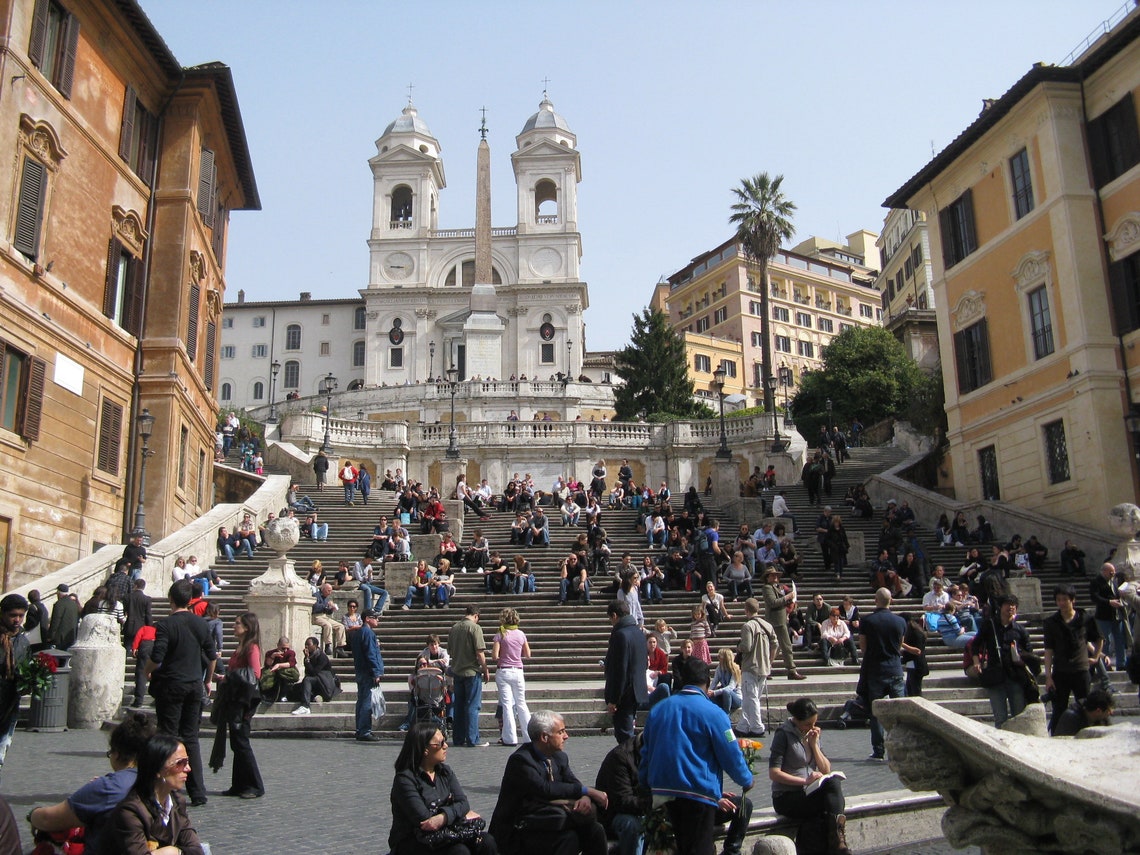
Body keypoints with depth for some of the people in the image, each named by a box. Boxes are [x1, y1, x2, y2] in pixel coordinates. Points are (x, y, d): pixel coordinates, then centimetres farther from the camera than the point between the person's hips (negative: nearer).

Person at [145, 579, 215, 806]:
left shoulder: (165, 624, -12)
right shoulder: (201, 623, 5)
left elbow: (157, 658, -19)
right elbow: (212, 656, 11)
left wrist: (147, 672, 2)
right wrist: (207, 680, 24)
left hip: (170, 685, -5)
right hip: (195, 685, 5)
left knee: (170, 738, 4)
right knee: (191, 738, 11)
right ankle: (197, 793, 10)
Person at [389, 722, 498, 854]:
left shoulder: (445, 771, 10)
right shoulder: (405, 779, -12)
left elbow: (464, 803, -4)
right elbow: (424, 819, -19)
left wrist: (444, 817, -24)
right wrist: (457, 812, -11)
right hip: (410, 842, -6)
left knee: (487, 842, -18)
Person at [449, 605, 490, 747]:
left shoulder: (454, 628, 7)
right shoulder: (475, 627, -12)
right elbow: (480, 652, -15)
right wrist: (486, 670, -5)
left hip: (457, 671, 6)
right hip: (472, 671, -6)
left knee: (459, 705, 12)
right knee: (473, 706, -1)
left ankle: (459, 738, 17)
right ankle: (472, 740, -1)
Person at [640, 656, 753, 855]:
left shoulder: (657, 709, 8)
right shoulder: (713, 713, -10)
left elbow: (646, 752, 15)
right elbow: (731, 755, -5)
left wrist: (646, 784, 29)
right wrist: (747, 781, 14)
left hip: (663, 790, 6)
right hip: (697, 793, -6)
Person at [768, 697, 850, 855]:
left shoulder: (813, 734, 12)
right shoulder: (784, 734, -9)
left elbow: (826, 770, 10)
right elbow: (773, 773, -15)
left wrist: (814, 744, -2)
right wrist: (805, 780, -21)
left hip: (807, 795, 6)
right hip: (786, 798, -6)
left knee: (833, 782, -26)